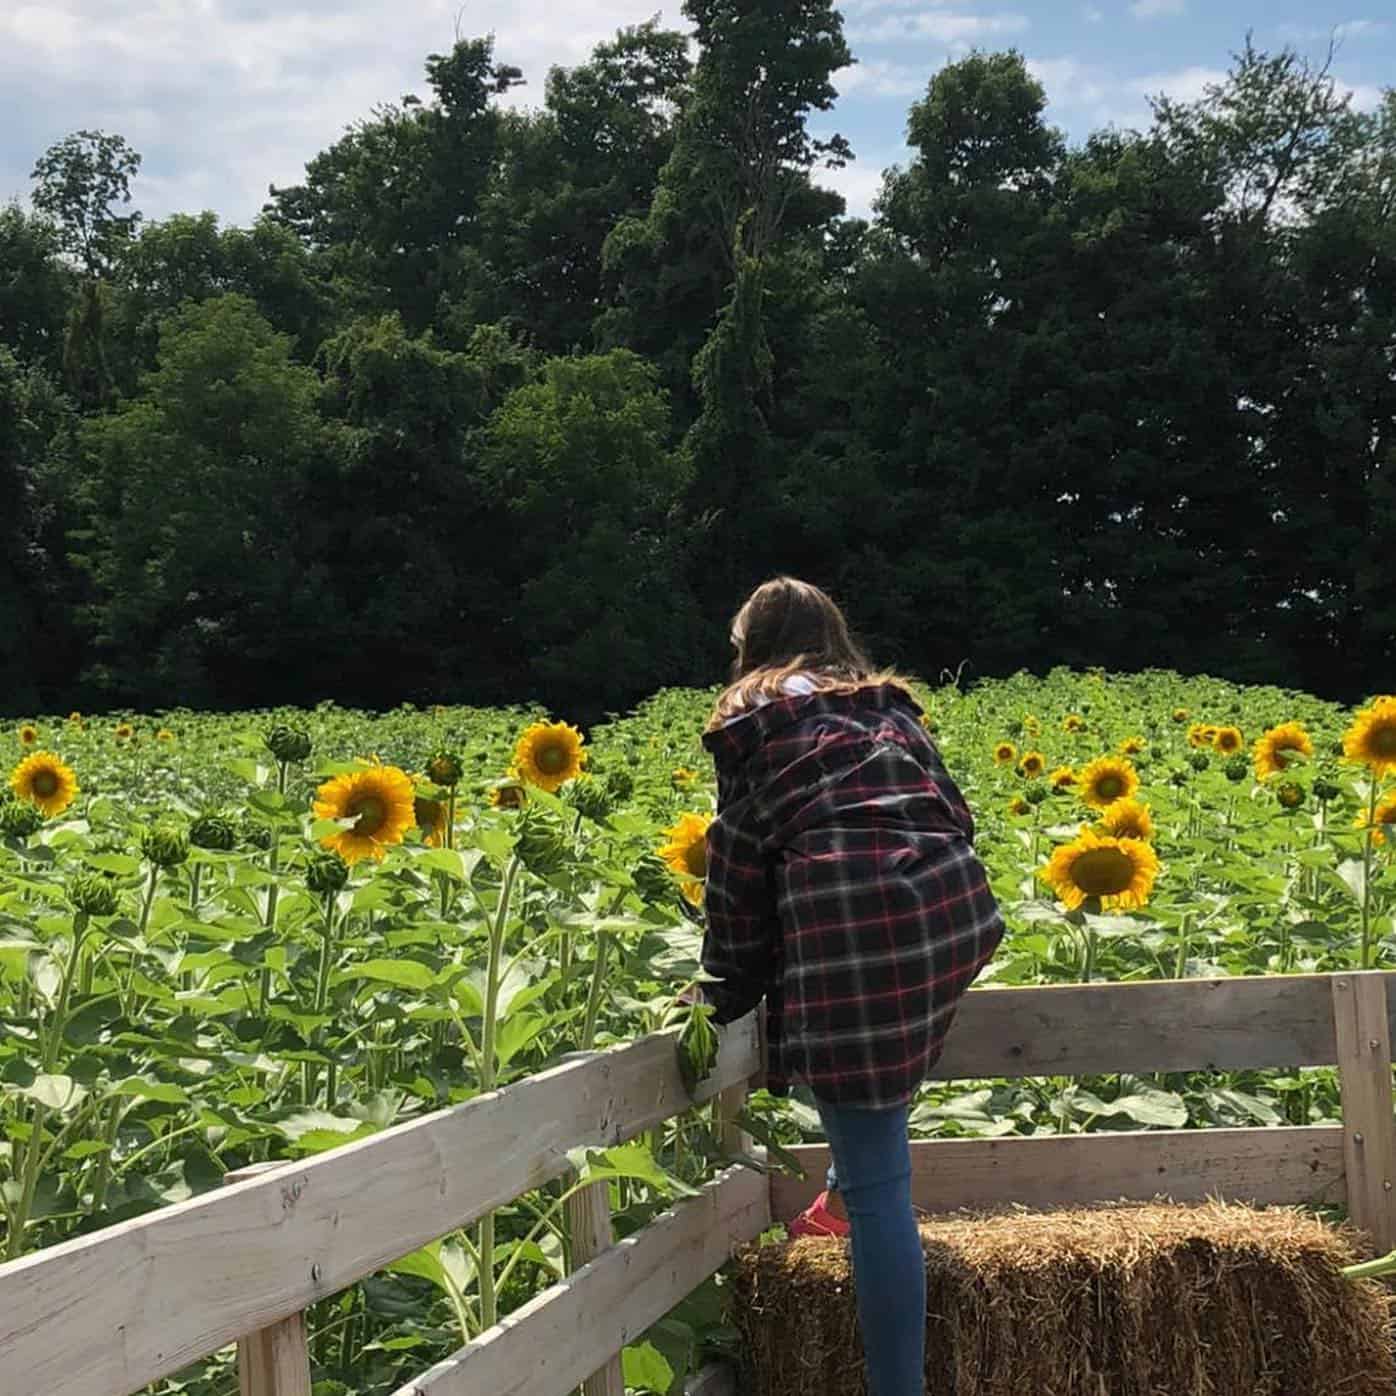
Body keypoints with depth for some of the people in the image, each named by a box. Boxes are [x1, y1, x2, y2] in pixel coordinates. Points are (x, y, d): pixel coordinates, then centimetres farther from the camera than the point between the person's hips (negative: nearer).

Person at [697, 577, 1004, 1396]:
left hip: (850, 931, -5)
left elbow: (741, 863, 10)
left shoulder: (750, 725, 15)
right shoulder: (889, 707, 28)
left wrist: (731, 995, 17)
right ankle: (848, 1194, 35)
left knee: (878, 1184, -3)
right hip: (955, 915, 6)